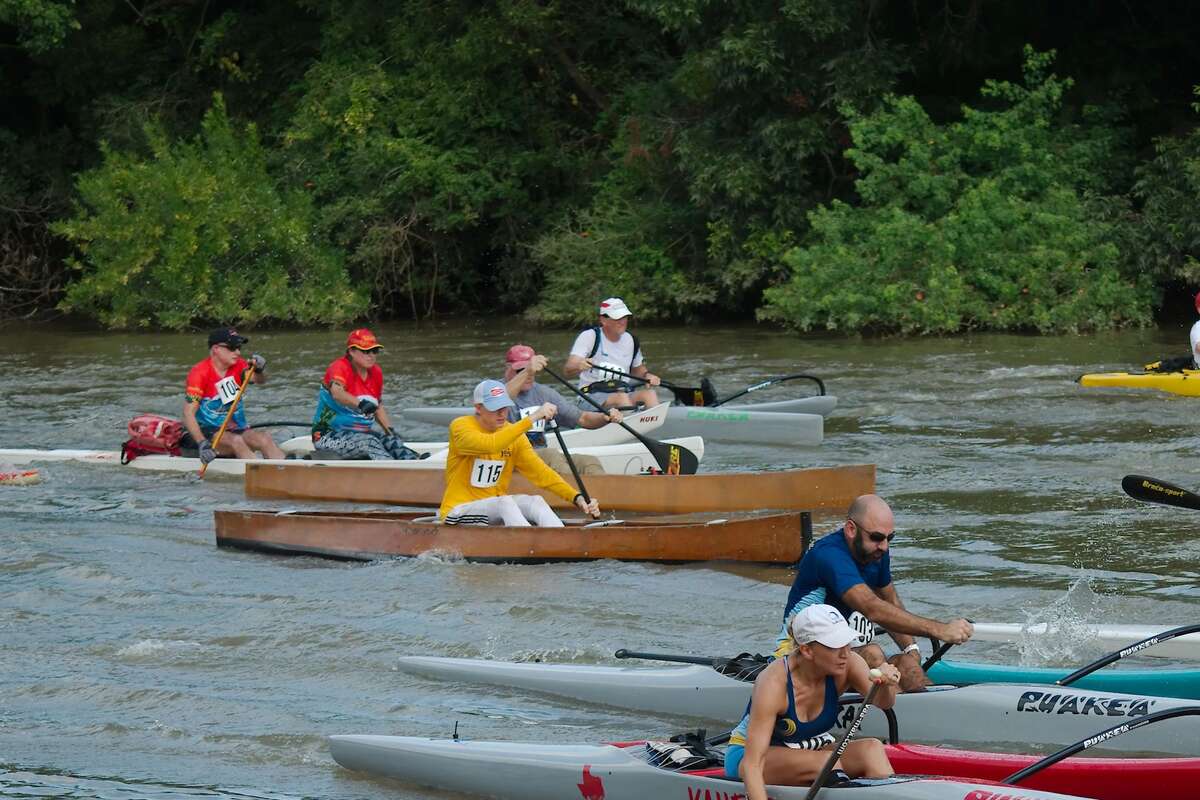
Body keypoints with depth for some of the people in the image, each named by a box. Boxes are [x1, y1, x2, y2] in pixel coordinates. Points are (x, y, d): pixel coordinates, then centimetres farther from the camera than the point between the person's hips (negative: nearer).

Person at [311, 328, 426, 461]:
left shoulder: (376, 373, 9)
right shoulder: (340, 367, -15)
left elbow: (378, 408, 19)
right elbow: (337, 393, -38)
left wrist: (390, 431, 2)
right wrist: (360, 404, -56)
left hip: (361, 433, 8)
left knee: (391, 440, -17)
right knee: (368, 442, -32)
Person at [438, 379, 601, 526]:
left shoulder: (514, 435, 5)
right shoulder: (460, 427, -12)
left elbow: (540, 472, -1)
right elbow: (490, 445, -33)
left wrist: (576, 498, -15)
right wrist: (531, 419, -35)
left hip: (496, 510, 5)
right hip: (458, 510, -5)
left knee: (535, 501, -22)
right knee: (505, 502, -32)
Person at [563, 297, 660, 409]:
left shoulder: (631, 340, 10)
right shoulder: (589, 336, -5)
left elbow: (638, 369, 27)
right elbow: (567, 370, -15)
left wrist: (647, 375, 3)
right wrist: (578, 366, -39)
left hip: (625, 392, 4)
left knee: (650, 393, -25)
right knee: (622, 397, -34)